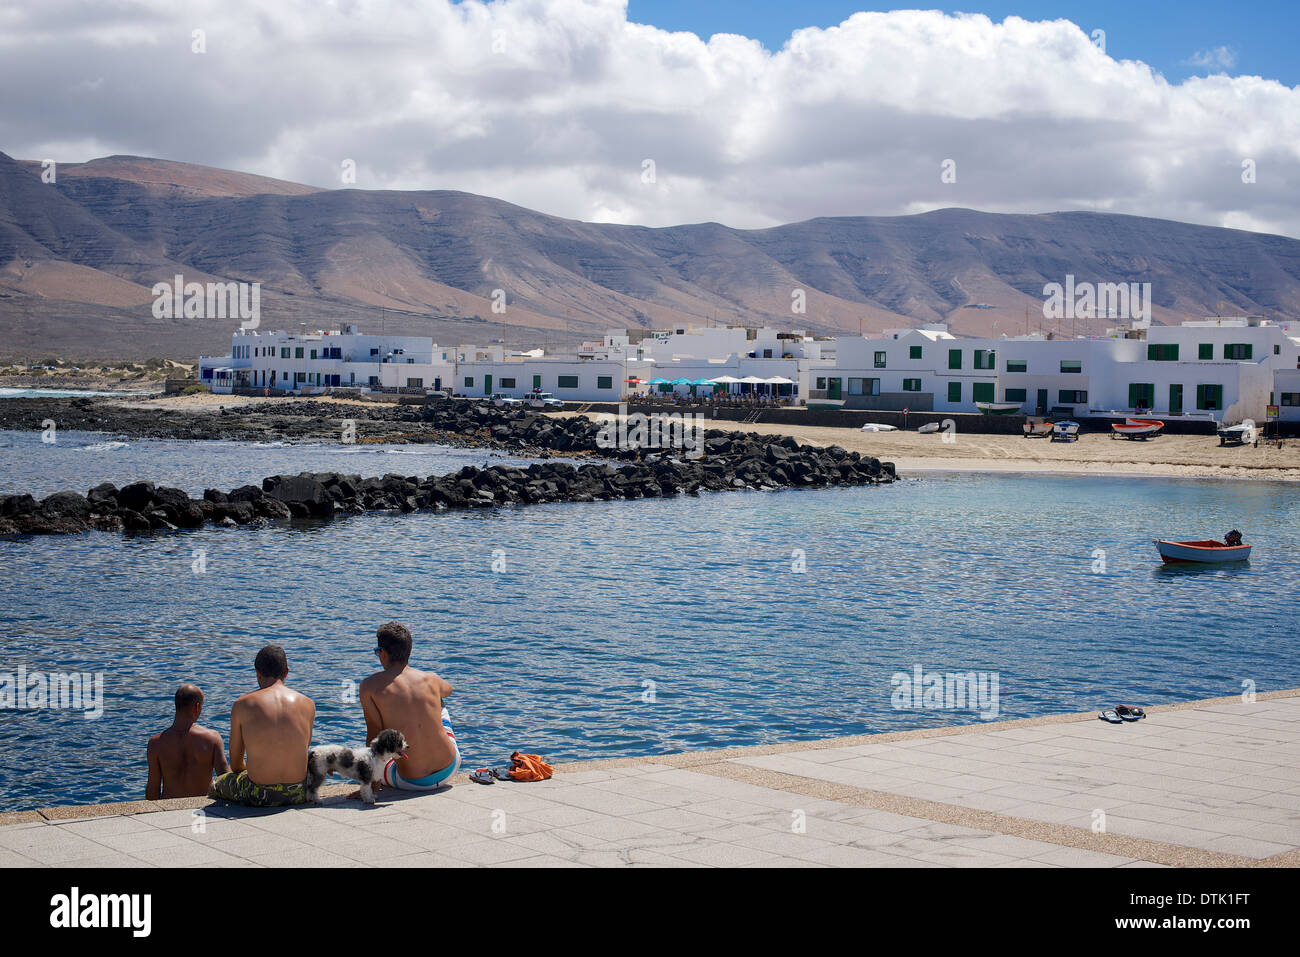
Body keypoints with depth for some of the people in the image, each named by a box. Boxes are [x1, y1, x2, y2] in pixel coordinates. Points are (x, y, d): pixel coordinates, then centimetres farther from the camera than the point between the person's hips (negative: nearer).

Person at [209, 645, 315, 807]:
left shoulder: (242, 705, -5)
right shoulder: (308, 704, 1)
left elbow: (235, 764, 4)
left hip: (260, 796, -2)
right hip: (298, 793, 2)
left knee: (213, 786, 28)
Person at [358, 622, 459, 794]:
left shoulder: (370, 686, -11)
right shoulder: (431, 679, -1)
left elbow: (375, 736, -10)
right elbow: (447, 690, 25)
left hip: (413, 783, -3)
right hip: (450, 768, 3)